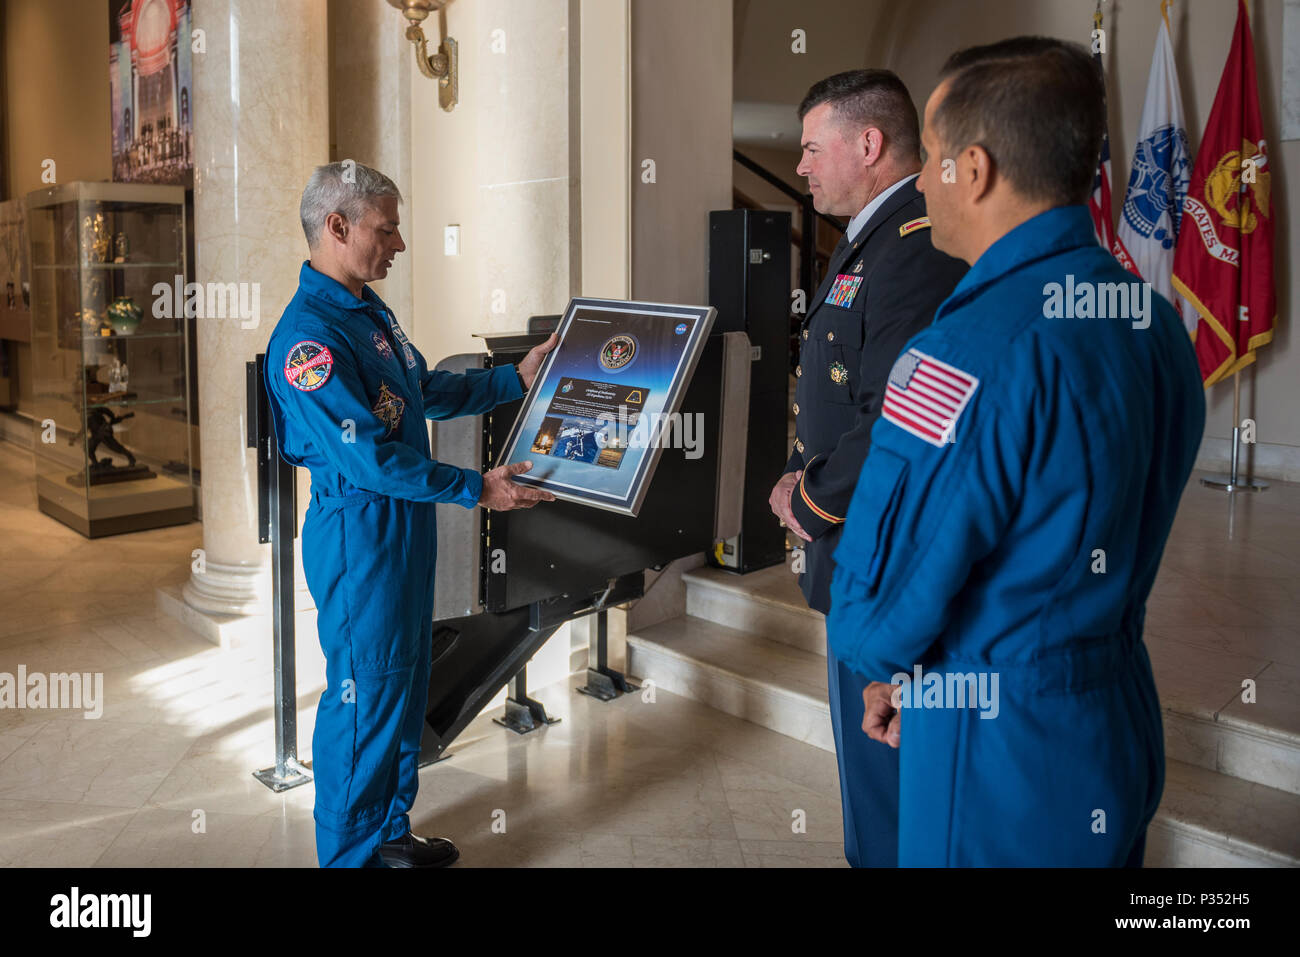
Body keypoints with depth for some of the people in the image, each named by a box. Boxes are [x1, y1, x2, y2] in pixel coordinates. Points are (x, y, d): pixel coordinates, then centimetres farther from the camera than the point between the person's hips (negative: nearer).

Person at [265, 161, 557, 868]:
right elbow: (368, 458, -24)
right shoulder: (308, 335, -21)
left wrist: (516, 378, 16)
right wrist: (475, 489, -22)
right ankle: (352, 853, 20)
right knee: (365, 695, 2)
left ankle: (390, 831, 34)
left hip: (407, 523, 10)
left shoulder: (370, 311, 11)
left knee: (406, 684, 18)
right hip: (359, 535, -10)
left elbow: (427, 391, 21)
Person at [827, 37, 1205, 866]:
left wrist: (887, 663, 1)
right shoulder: (1154, 321, 0)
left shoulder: (971, 351, -27)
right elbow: (1100, 550, 6)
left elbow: (880, 607, -23)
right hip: (1124, 727, 8)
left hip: (1000, 765, -7)